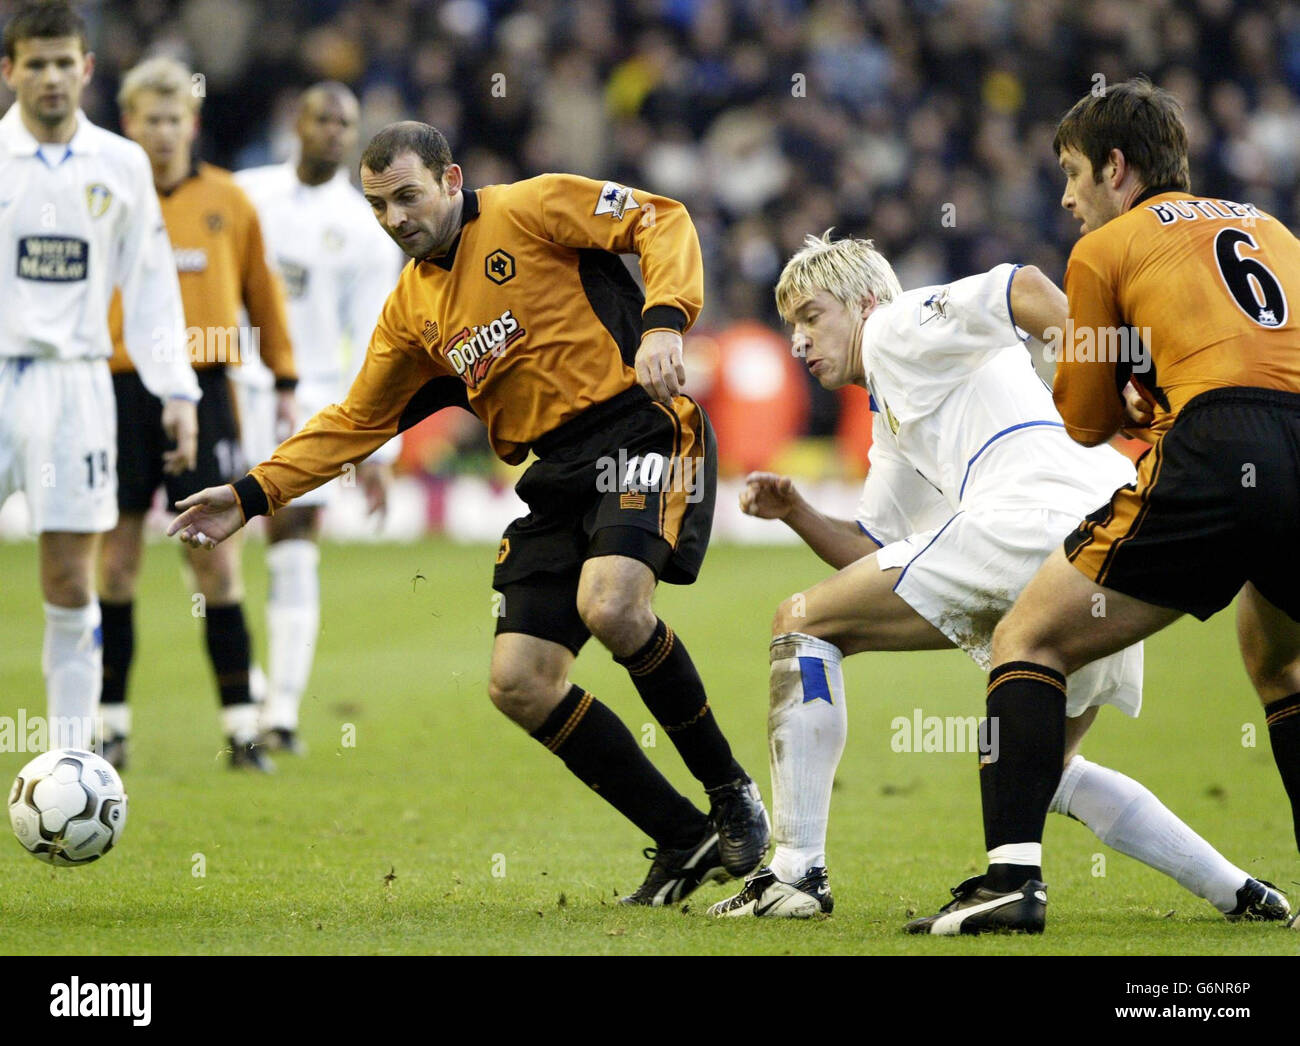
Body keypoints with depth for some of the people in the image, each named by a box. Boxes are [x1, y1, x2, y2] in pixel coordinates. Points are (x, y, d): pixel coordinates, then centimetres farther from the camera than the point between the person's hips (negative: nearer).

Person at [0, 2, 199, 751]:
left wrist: (178, 391, 6)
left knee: (71, 585, 1)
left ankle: (72, 762, 5)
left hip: (75, 382, 2)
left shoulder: (121, 166, 8)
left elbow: (151, 288, 13)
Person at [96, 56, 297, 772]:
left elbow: (261, 292, 14)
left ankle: (241, 726, 1)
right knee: (116, 559, 2)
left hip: (202, 388, 0)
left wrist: (285, 381, 13)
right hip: (122, 389, 0)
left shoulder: (227, 201, 6)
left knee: (217, 561, -2)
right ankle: (111, 725, 10)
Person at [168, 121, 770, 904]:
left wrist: (663, 322, -23)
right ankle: (685, 841, 7)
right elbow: (357, 421, 23)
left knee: (611, 605, -33)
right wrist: (253, 495, 16)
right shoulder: (411, 309, 17)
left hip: (639, 428, -8)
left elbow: (662, 220, -7)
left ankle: (731, 794, -12)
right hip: (558, 473, 8)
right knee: (519, 683, -4)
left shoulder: (530, 209, -3)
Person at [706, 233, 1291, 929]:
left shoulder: (896, 328, 12)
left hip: (1037, 517, -10)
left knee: (802, 623, 2)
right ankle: (1240, 895, 18)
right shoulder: (892, 429, 39)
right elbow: (874, 559, 37)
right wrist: (794, 512, 21)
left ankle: (796, 872, -5)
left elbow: (1023, 291, -5)